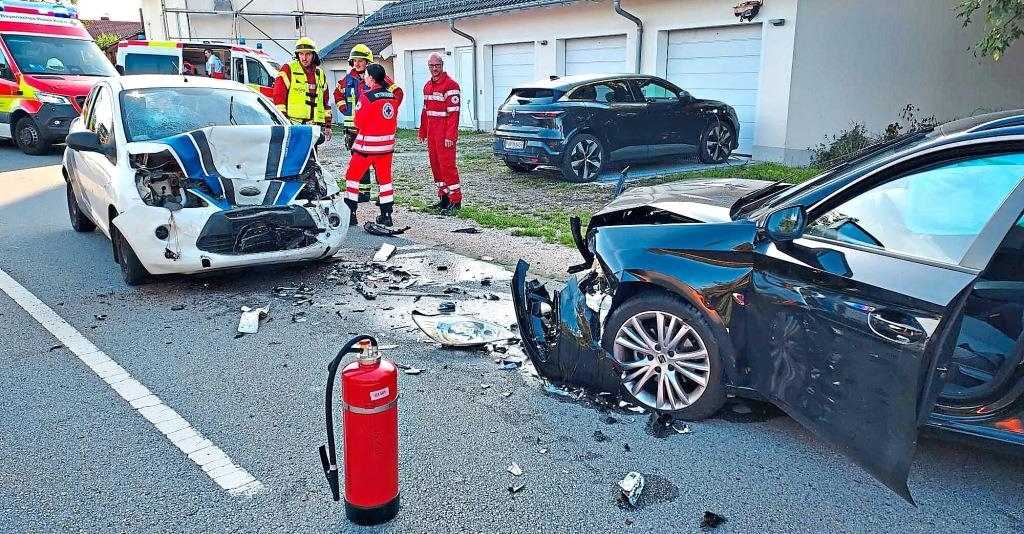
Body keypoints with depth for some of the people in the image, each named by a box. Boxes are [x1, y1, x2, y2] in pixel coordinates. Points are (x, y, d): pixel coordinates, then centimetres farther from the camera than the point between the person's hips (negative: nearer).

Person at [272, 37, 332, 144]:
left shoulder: (320, 74, 17)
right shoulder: (288, 69, -1)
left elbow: (325, 102, 22)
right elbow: (278, 95, -6)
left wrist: (327, 125, 19)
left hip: (314, 126, 6)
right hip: (293, 124, -6)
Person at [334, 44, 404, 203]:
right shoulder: (348, 78, 12)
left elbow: (397, 93, -3)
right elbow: (338, 93, 29)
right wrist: (344, 110, 15)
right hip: (353, 128, 6)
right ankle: (363, 191, 19)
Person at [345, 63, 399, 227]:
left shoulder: (367, 96, -14)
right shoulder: (392, 97, 4)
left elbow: (358, 122, -9)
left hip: (367, 145, -5)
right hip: (387, 145, 6)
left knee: (352, 176, 8)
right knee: (385, 178, 13)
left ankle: (350, 214, 7)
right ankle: (386, 215, 14)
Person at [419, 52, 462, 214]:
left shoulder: (450, 85, -10)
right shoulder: (427, 86, 16)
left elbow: (453, 113, -16)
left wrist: (450, 136, -21)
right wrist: (422, 132, 17)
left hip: (445, 134, -8)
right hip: (431, 133, 8)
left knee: (447, 165, -9)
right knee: (435, 165, 11)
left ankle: (455, 200, -5)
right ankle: (443, 197, 20)